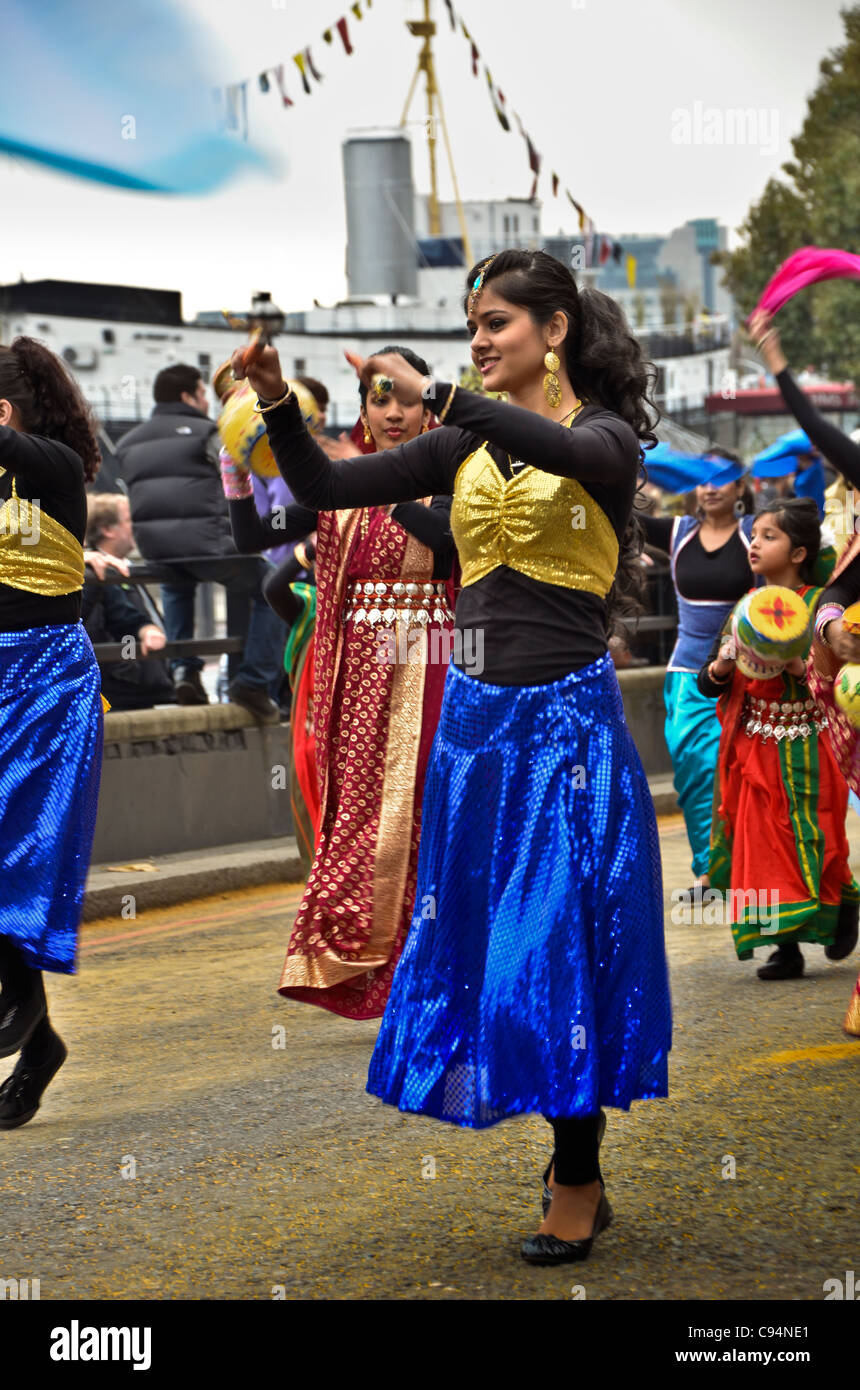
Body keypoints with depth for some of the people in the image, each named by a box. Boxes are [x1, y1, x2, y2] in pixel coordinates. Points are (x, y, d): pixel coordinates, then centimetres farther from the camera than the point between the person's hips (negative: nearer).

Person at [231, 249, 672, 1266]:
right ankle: (575, 1165, 20)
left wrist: (435, 393, -35)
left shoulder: (607, 435, -3)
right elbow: (324, 489, 4)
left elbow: (572, 453, -29)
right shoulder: (464, 449, 11)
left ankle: (576, 1182, 8)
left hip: (565, 715, -5)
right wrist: (277, 405, -13)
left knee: (561, 933, -3)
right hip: (475, 712, 6)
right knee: (477, 930, 7)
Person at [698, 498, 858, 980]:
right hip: (754, 752, 5)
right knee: (763, 844, 3)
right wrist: (723, 664, -14)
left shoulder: (818, 605, -9)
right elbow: (708, 685, 7)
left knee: (810, 844, -2)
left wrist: (792, 662, -31)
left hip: (803, 751, -5)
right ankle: (787, 948, 10)